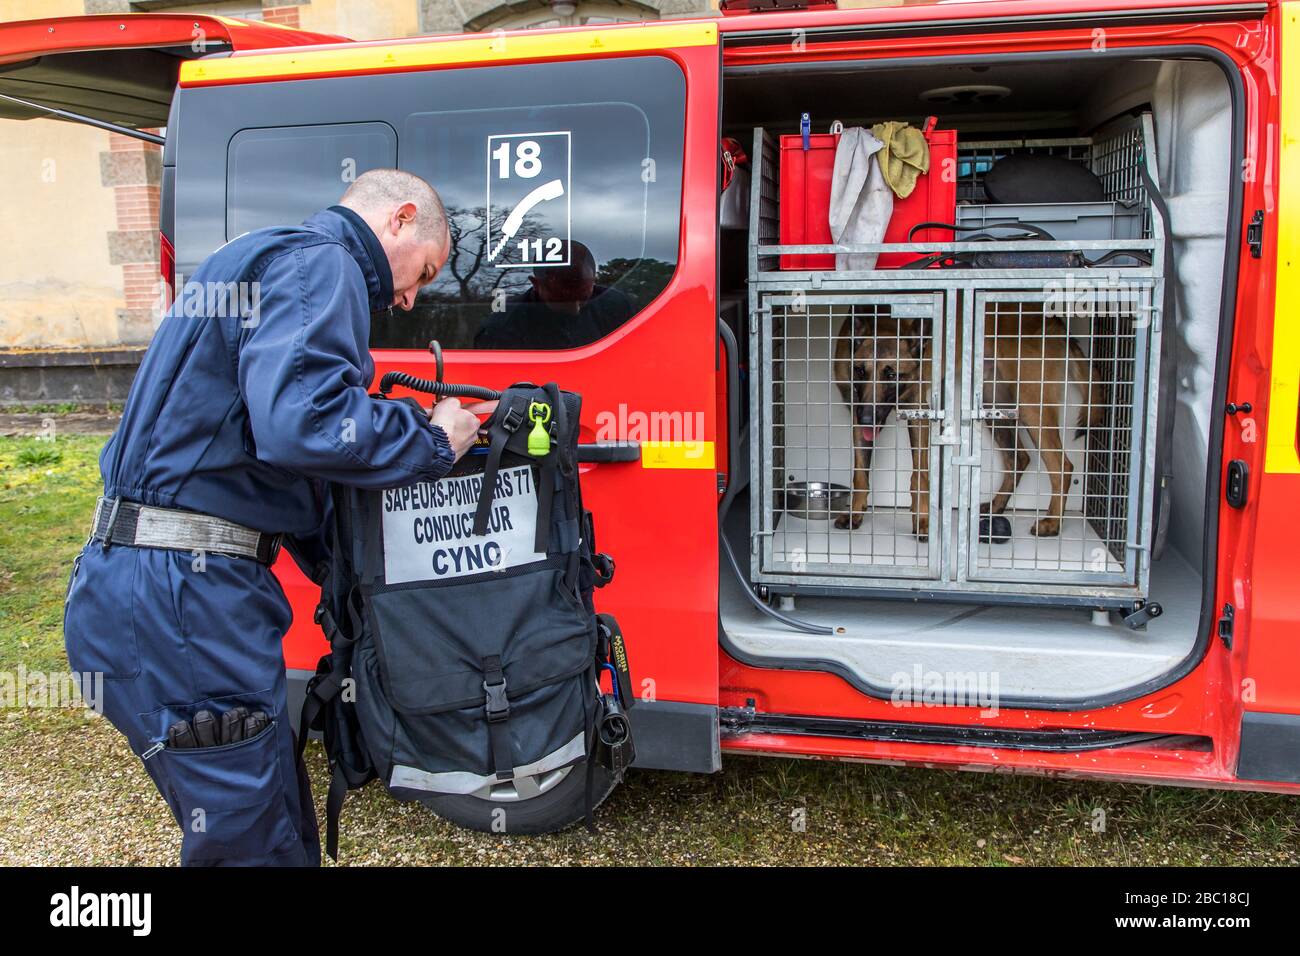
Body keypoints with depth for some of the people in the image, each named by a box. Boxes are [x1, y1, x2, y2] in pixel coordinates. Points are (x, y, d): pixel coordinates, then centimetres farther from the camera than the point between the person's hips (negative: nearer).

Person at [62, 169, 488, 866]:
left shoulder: (259, 259, 24)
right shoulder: (322, 264, -10)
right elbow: (302, 422, -29)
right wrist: (433, 439, -11)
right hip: (183, 600, -10)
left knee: (277, 827, 20)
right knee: (258, 843, 1)